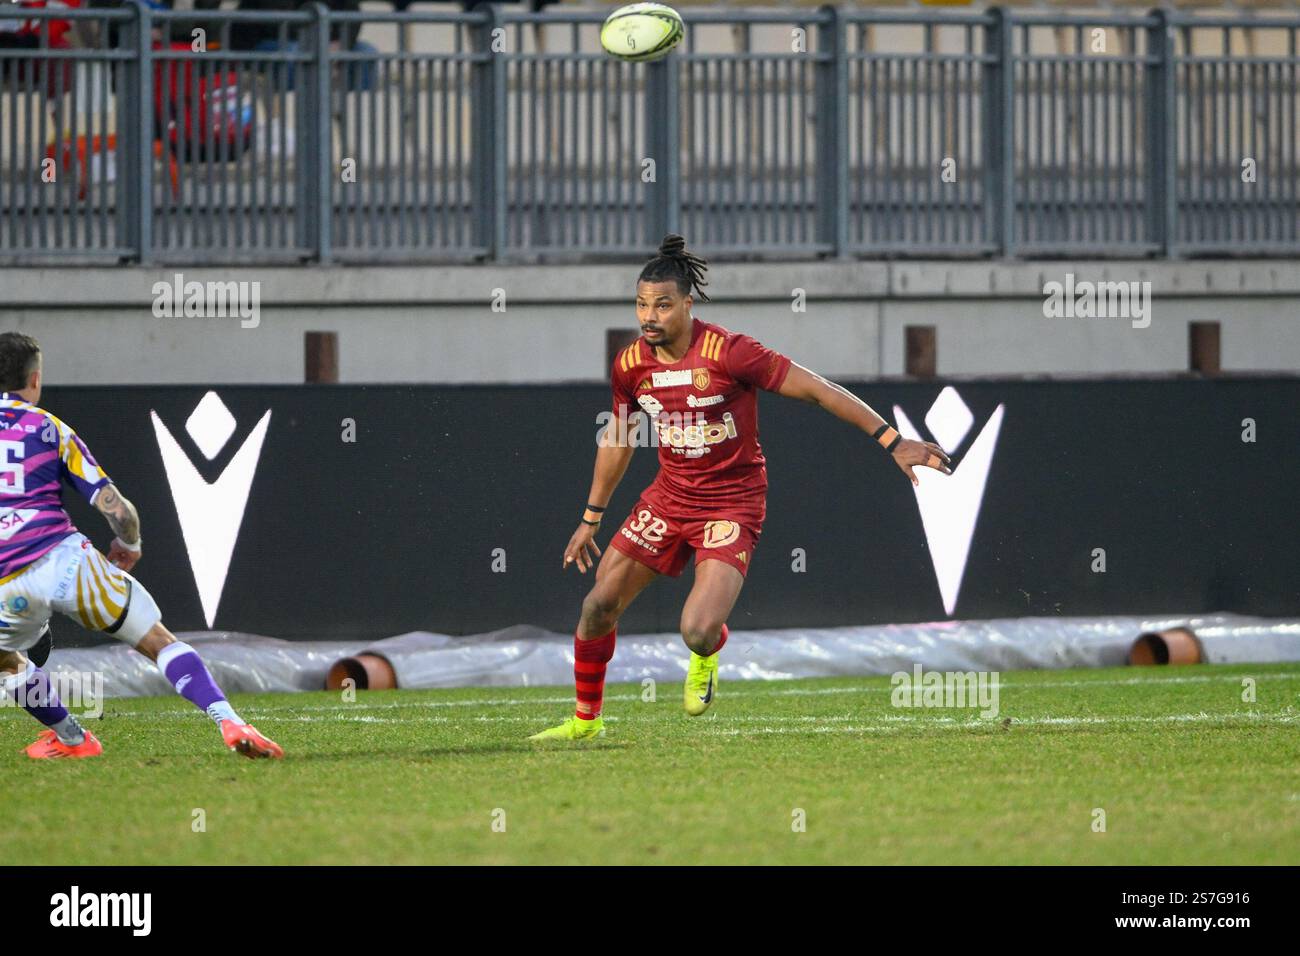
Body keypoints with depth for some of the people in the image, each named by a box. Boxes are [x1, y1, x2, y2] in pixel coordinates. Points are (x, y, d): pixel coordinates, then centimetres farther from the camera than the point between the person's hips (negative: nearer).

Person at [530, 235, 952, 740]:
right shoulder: (630, 365, -3)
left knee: (698, 631, -21)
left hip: (732, 504, -5)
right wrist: (591, 518, 21)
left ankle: (708, 655, 20)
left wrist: (893, 441, -20)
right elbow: (617, 437, 16)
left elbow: (817, 389, -17)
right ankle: (585, 719, 22)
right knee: (597, 607, -2)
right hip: (669, 497, 5)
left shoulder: (728, 353, -21)